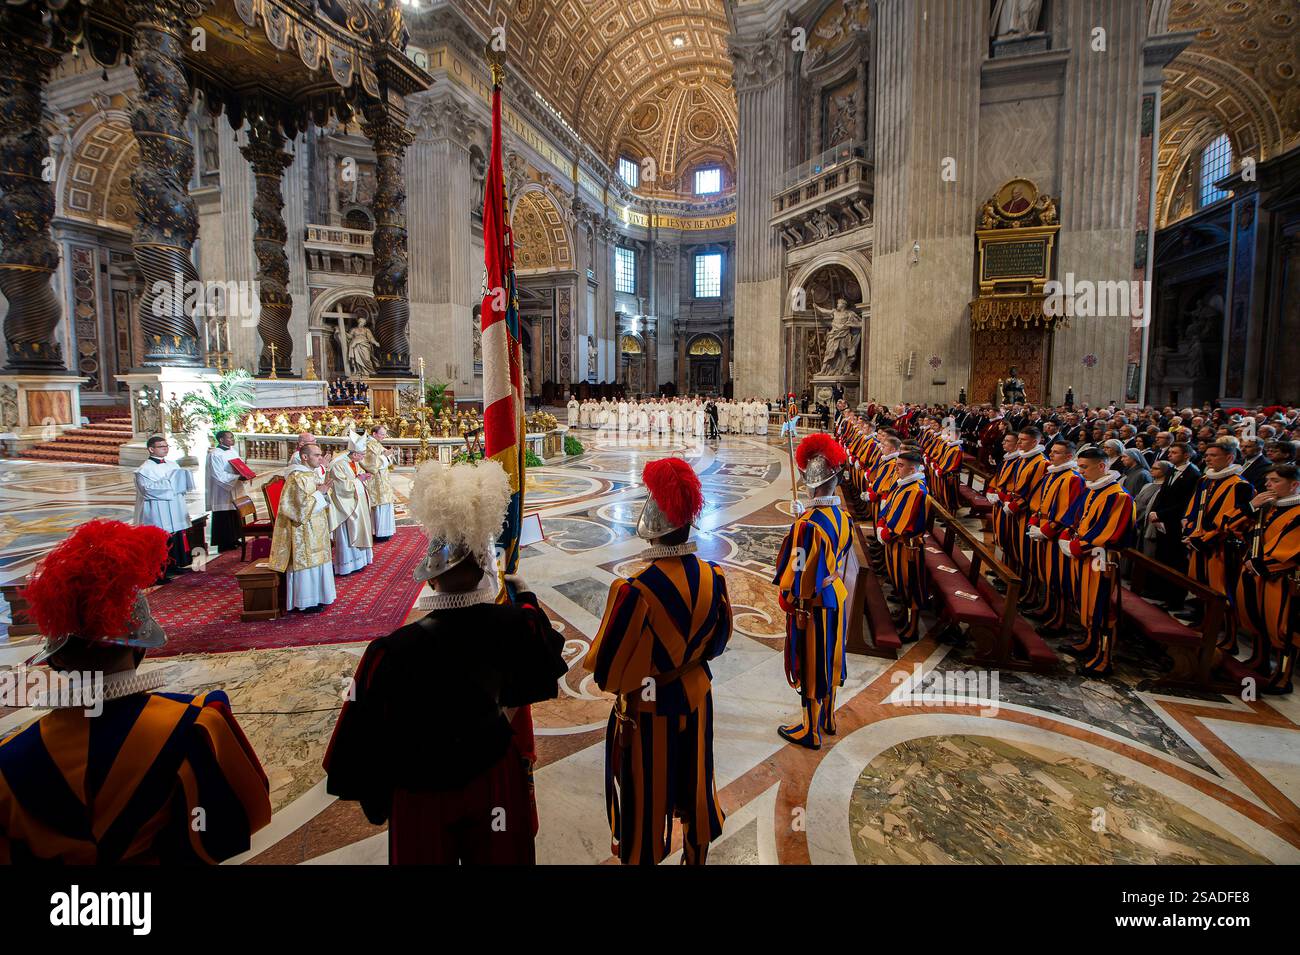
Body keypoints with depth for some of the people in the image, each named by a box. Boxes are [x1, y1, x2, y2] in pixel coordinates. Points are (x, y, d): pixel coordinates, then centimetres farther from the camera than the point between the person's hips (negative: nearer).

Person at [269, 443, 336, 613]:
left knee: (315, 560, 14)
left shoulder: (314, 472, 8)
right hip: (303, 530, -9)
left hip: (316, 528, 9)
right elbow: (302, 505, -22)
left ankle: (315, 597, 24)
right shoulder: (297, 477, -18)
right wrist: (320, 492, -16)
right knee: (305, 562, -2)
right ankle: (304, 602, 8)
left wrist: (324, 491, -3)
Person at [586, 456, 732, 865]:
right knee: (693, 782, 26)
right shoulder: (712, 577, -14)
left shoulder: (634, 591, -32)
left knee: (644, 793, 18)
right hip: (695, 697, 5)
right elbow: (720, 638, 2)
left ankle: (641, 856, 42)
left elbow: (608, 665, -22)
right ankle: (696, 855, 48)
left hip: (646, 708, -5)